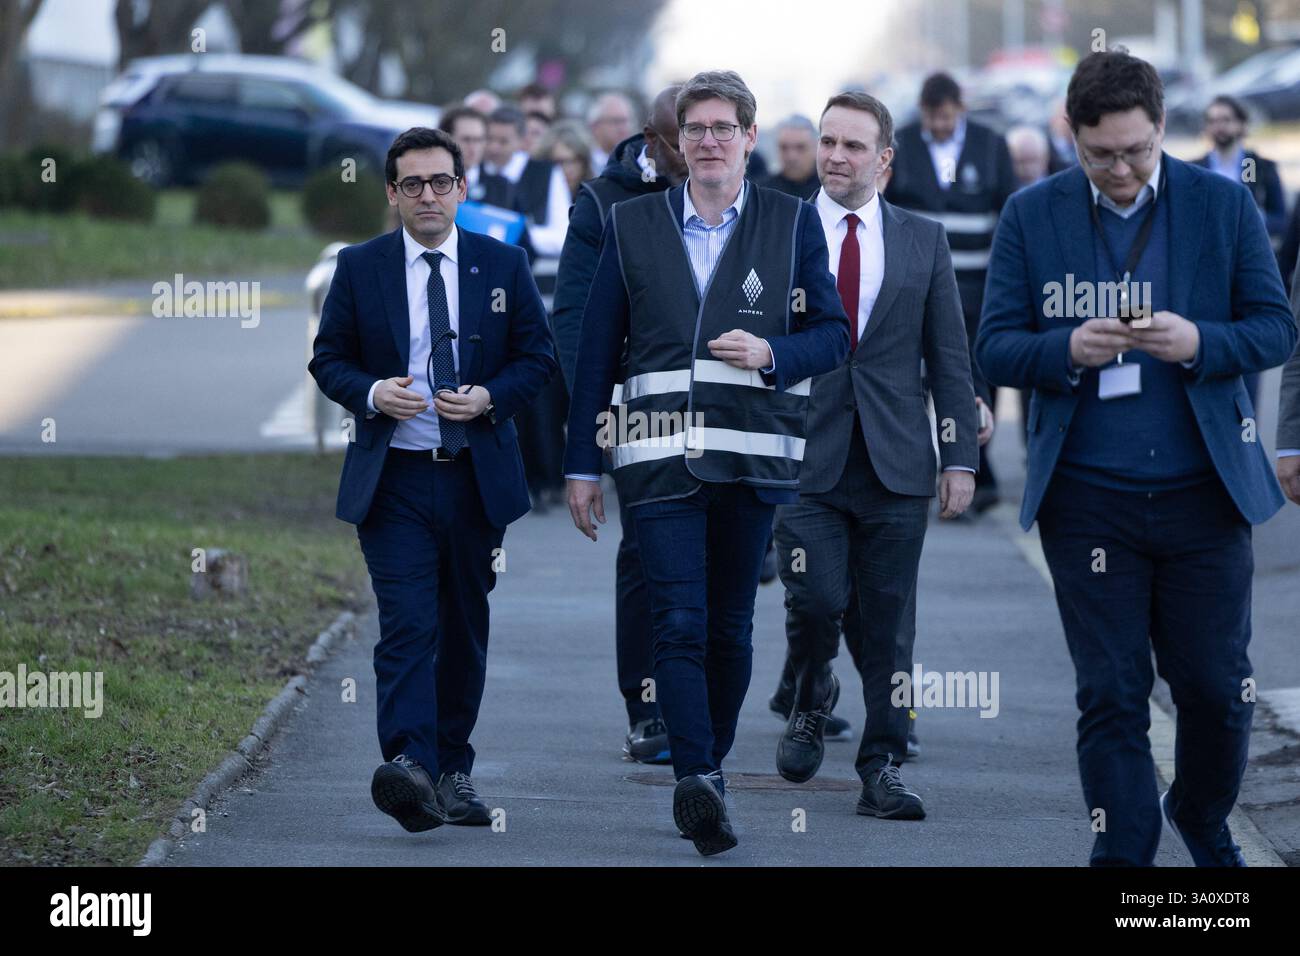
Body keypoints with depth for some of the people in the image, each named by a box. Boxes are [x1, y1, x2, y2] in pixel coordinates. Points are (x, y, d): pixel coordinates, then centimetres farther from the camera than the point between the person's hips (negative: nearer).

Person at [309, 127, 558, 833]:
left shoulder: (503, 265, 6)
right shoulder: (359, 268, 3)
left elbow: (538, 357, 8)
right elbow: (328, 359, 7)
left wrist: (489, 397, -10)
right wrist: (372, 393, -13)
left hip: (477, 477, 2)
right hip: (394, 478, -2)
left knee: (465, 630, 11)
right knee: (407, 624, -16)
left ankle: (453, 771, 24)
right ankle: (409, 768, -29)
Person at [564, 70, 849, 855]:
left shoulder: (793, 223, 8)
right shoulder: (632, 225, 9)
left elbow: (833, 335, 9)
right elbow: (598, 350, 10)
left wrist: (771, 354, -13)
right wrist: (583, 465, 7)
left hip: (752, 457, 1)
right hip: (660, 457, -1)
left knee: (731, 628, 6)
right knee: (679, 622, -14)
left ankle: (706, 771, 22)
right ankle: (700, 786, -22)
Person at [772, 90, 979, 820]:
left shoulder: (924, 240, 9)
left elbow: (949, 356, 9)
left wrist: (961, 456, 2)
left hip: (895, 463, 1)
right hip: (805, 457, -1)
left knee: (887, 628, 1)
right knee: (817, 600, -13)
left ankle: (882, 768, 10)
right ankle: (812, 696, 18)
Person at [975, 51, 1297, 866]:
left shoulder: (1225, 205, 2)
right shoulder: (1032, 216, 3)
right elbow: (995, 348, 2)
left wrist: (1199, 342, -18)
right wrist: (1069, 349, -19)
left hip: (1203, 493, 0)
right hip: (1088, 499, 0)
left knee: (1218, 690, 7)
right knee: (1111, 698, 2)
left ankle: (1203, 818, 33)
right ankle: (1124, 854, 10)